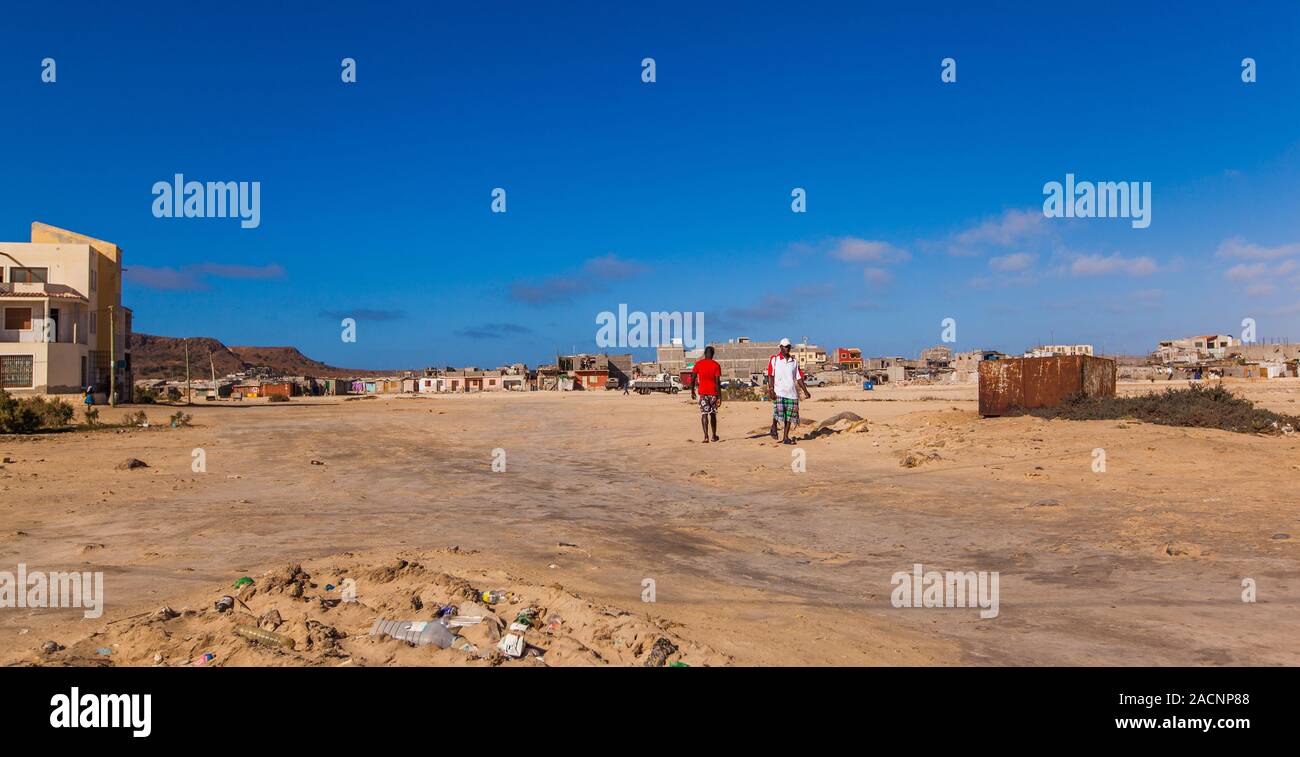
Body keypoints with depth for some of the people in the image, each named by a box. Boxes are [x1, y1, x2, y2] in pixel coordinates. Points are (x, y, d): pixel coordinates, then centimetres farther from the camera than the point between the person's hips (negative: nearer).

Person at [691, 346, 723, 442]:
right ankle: (714, 436, 23)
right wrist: (719, 397, -7)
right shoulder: (716, 365, -3)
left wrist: (692, 392, 12)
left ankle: (706, 436, -17)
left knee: (704, 414, -3)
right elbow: (718, 382, -8)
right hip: (713, 392, 1)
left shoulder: (698, 364, -1)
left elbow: (693, 379, -1)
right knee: (713, 414, 14)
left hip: (703, 392, -1)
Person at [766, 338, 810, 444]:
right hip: (779, 392, -4)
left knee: (790, 416, 1)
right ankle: (774, 426, 13)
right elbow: (770, 376, -2)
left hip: (791, 392, 4)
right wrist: (771, 390, -13)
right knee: (778, 412, -18)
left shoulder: (794, 361, 15)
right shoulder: (774, 359, 3)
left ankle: (786, 437, 9)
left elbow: (799, 378, 16)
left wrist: (805, 391, 8)